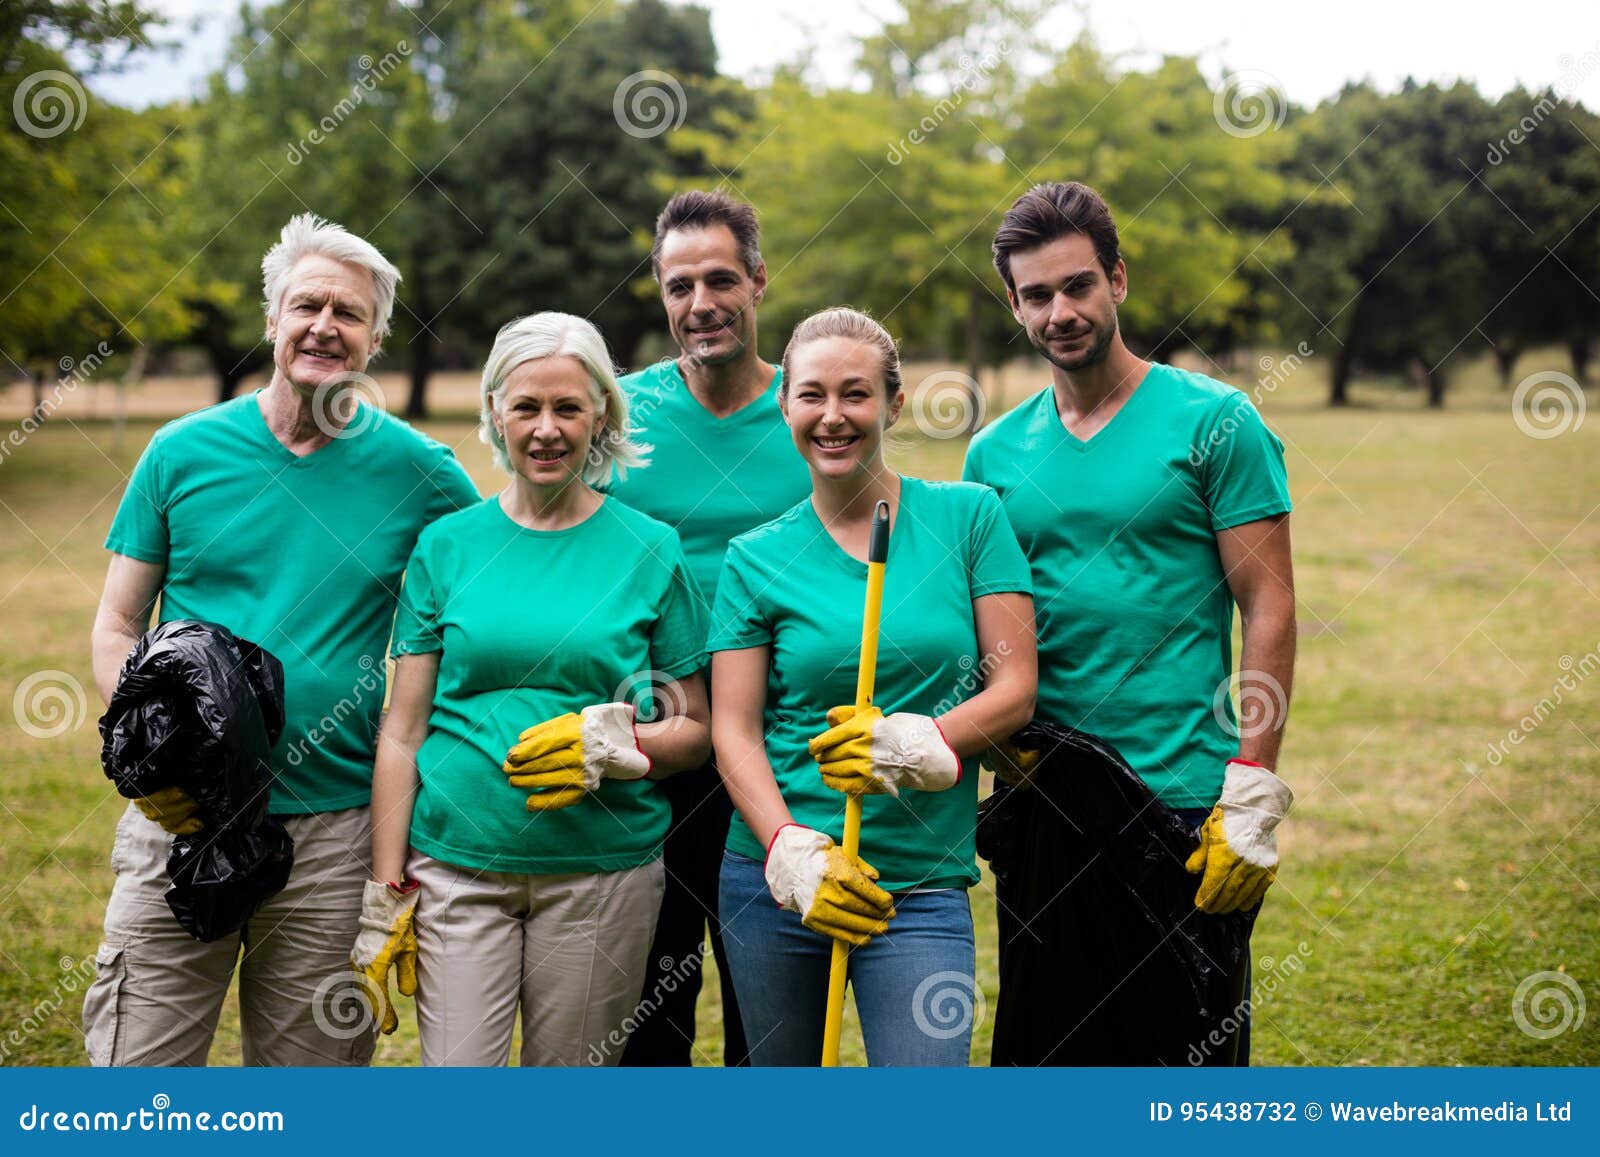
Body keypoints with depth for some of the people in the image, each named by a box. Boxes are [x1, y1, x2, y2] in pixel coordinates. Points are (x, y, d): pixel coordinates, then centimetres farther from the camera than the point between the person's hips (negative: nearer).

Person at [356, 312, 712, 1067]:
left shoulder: (650, 551, 3)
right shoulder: (447, 544, 5)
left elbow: (696, 729, 6)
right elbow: (402, 730, 5)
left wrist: (614, 747, -15)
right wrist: (385, 892, 1)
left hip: (603, 867, 0)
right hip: (457, 863, 0)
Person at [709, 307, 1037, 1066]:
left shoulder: (968, 516, 3)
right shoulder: (757, 557, 4)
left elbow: (1015, 687, 0)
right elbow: (733, 728, -1)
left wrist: (926, 742, -19)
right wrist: (789, 850, -16)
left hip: (923, 882, -1)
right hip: (773, 879, 1)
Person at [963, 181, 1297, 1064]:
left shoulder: (1213, 420, -3)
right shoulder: (995, 452, 9)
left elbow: (1270, 608, -6)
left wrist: (1253, 792, -13)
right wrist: (992, 736, -4)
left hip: (1183, 795, -4)